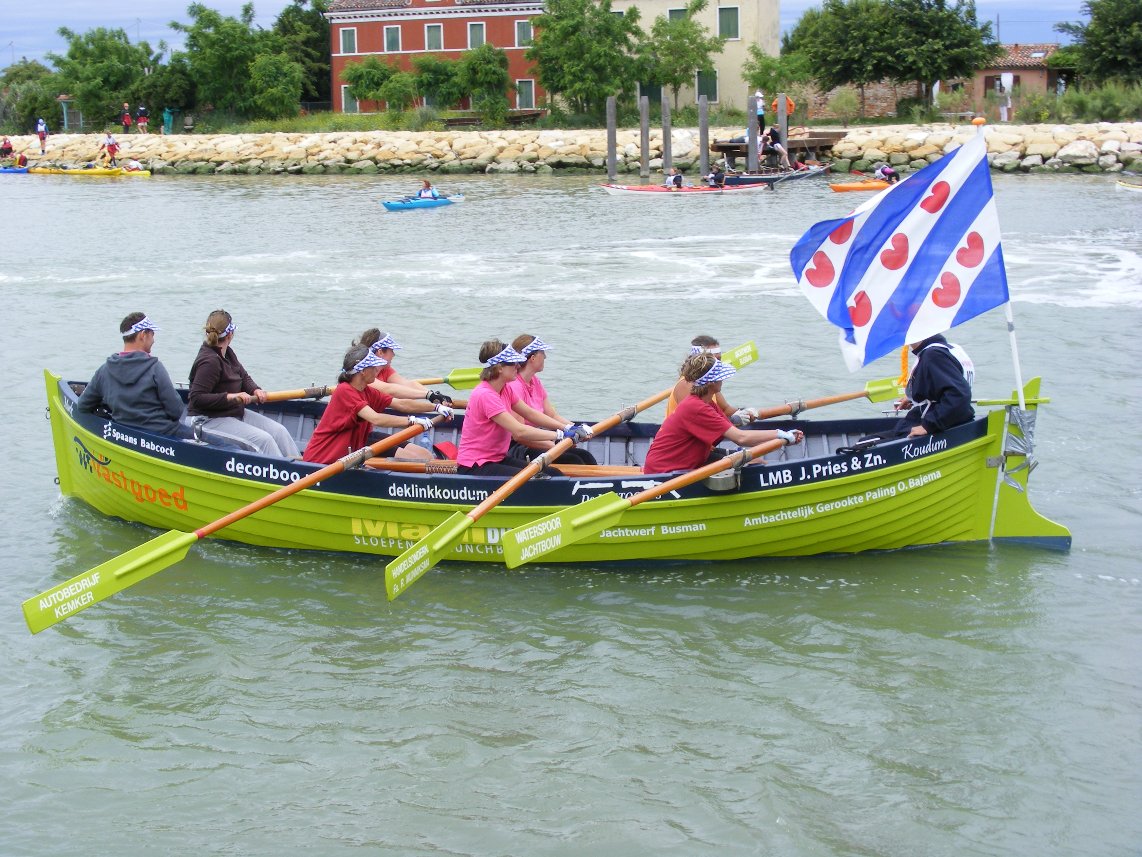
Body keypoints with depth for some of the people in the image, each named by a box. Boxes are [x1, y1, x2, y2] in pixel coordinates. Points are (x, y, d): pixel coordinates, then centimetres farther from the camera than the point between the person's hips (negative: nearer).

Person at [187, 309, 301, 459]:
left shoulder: (227, 353, 7)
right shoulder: (210, 361, -21)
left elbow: (244, 377, 19)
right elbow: (197, 398, -25)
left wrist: (255, 390, -3)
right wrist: (230, 397, -30)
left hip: (236, 413, 10)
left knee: (279, 430, -4)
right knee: (262, 439, -25)